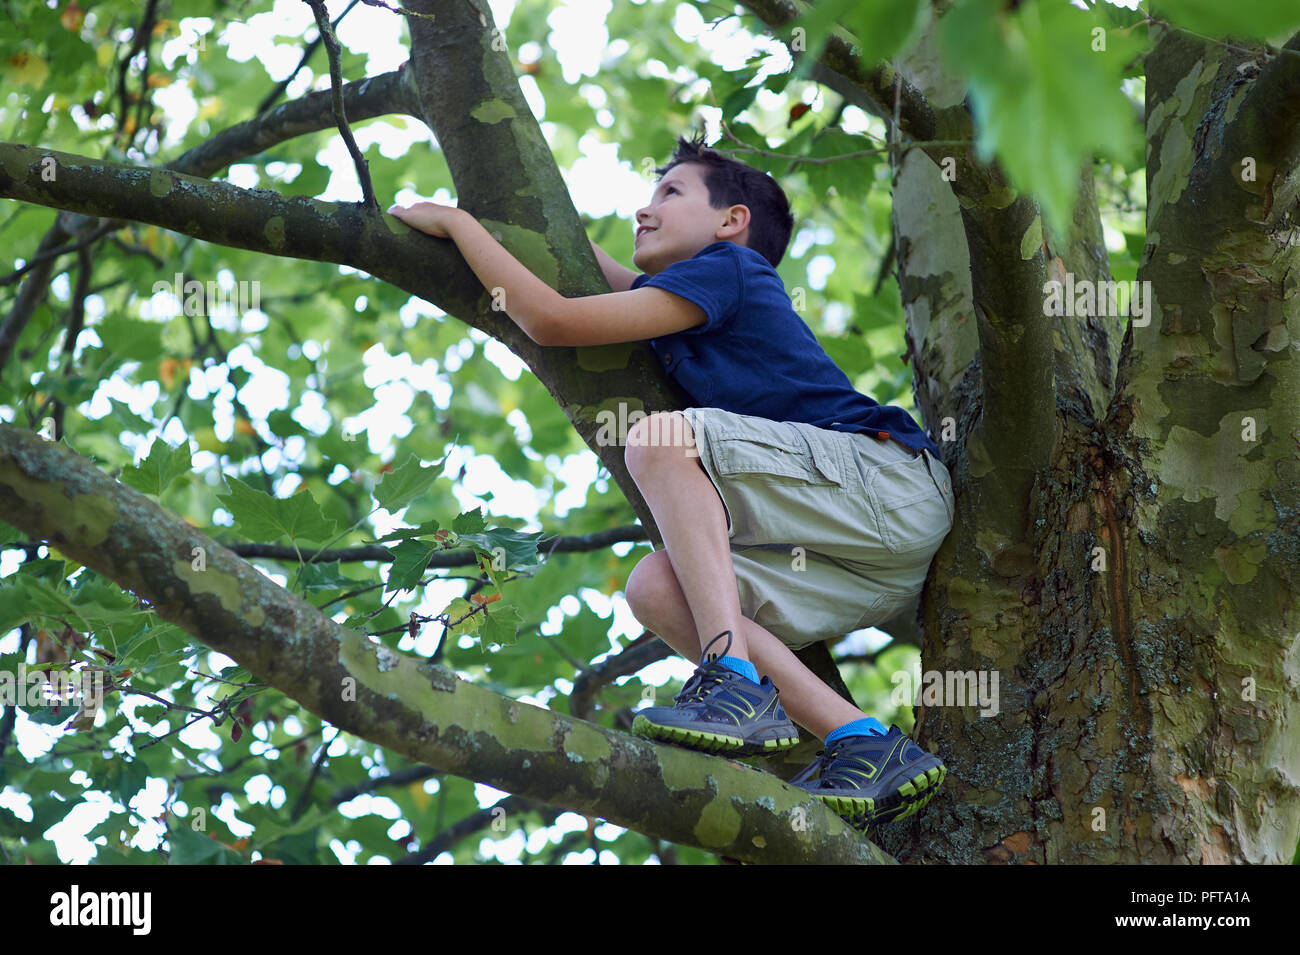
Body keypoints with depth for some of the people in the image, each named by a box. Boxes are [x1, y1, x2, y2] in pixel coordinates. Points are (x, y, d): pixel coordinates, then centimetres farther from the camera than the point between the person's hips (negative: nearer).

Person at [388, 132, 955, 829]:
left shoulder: (727, 268, -1)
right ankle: (865, 747, -17)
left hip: (887, 480, -8)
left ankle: (734, 682, -31)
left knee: (661, 436, -19)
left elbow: (551, 320, -7)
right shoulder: (686, 305, 26)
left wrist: (458, 220, 3)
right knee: (657, 587, -8)